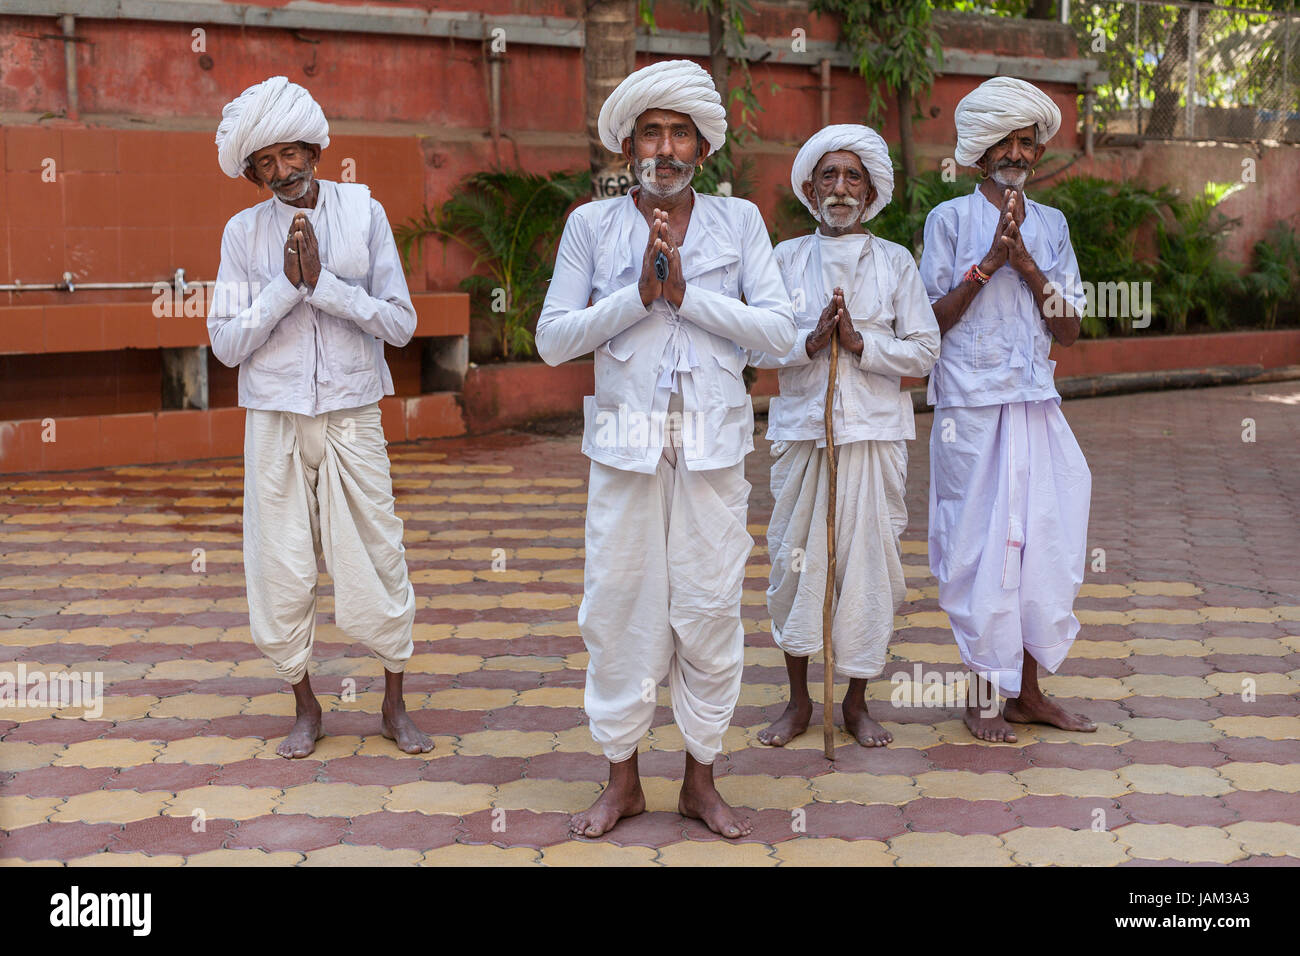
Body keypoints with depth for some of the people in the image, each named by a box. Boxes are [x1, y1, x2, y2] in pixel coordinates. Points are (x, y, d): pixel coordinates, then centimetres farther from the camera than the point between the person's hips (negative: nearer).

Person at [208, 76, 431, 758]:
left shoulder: (364, 213, 0)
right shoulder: (244, 231, 1)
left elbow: (401, 323, -5)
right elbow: (226, 344, -4)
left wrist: (323, 282, -15)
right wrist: (288, 285, -14)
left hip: (351, 416, -1)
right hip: (275, 421, 1)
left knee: (376, 560, 3)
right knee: (280, 568, 5)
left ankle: (394, 706, 21)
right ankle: (305, 708, 24)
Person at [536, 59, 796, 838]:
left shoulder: (739, 221, 7)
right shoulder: (592, 225, 5)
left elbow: (780, 328, -3)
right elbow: (553, 339, -1)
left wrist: (685, 294, -11)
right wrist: (638, 294, -11)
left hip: (714, 443, 0)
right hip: (626, 442, 0)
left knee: (710, 607, 3)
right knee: (620, 605, 3)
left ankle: (701, 780, 19)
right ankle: (623, 779, 20)